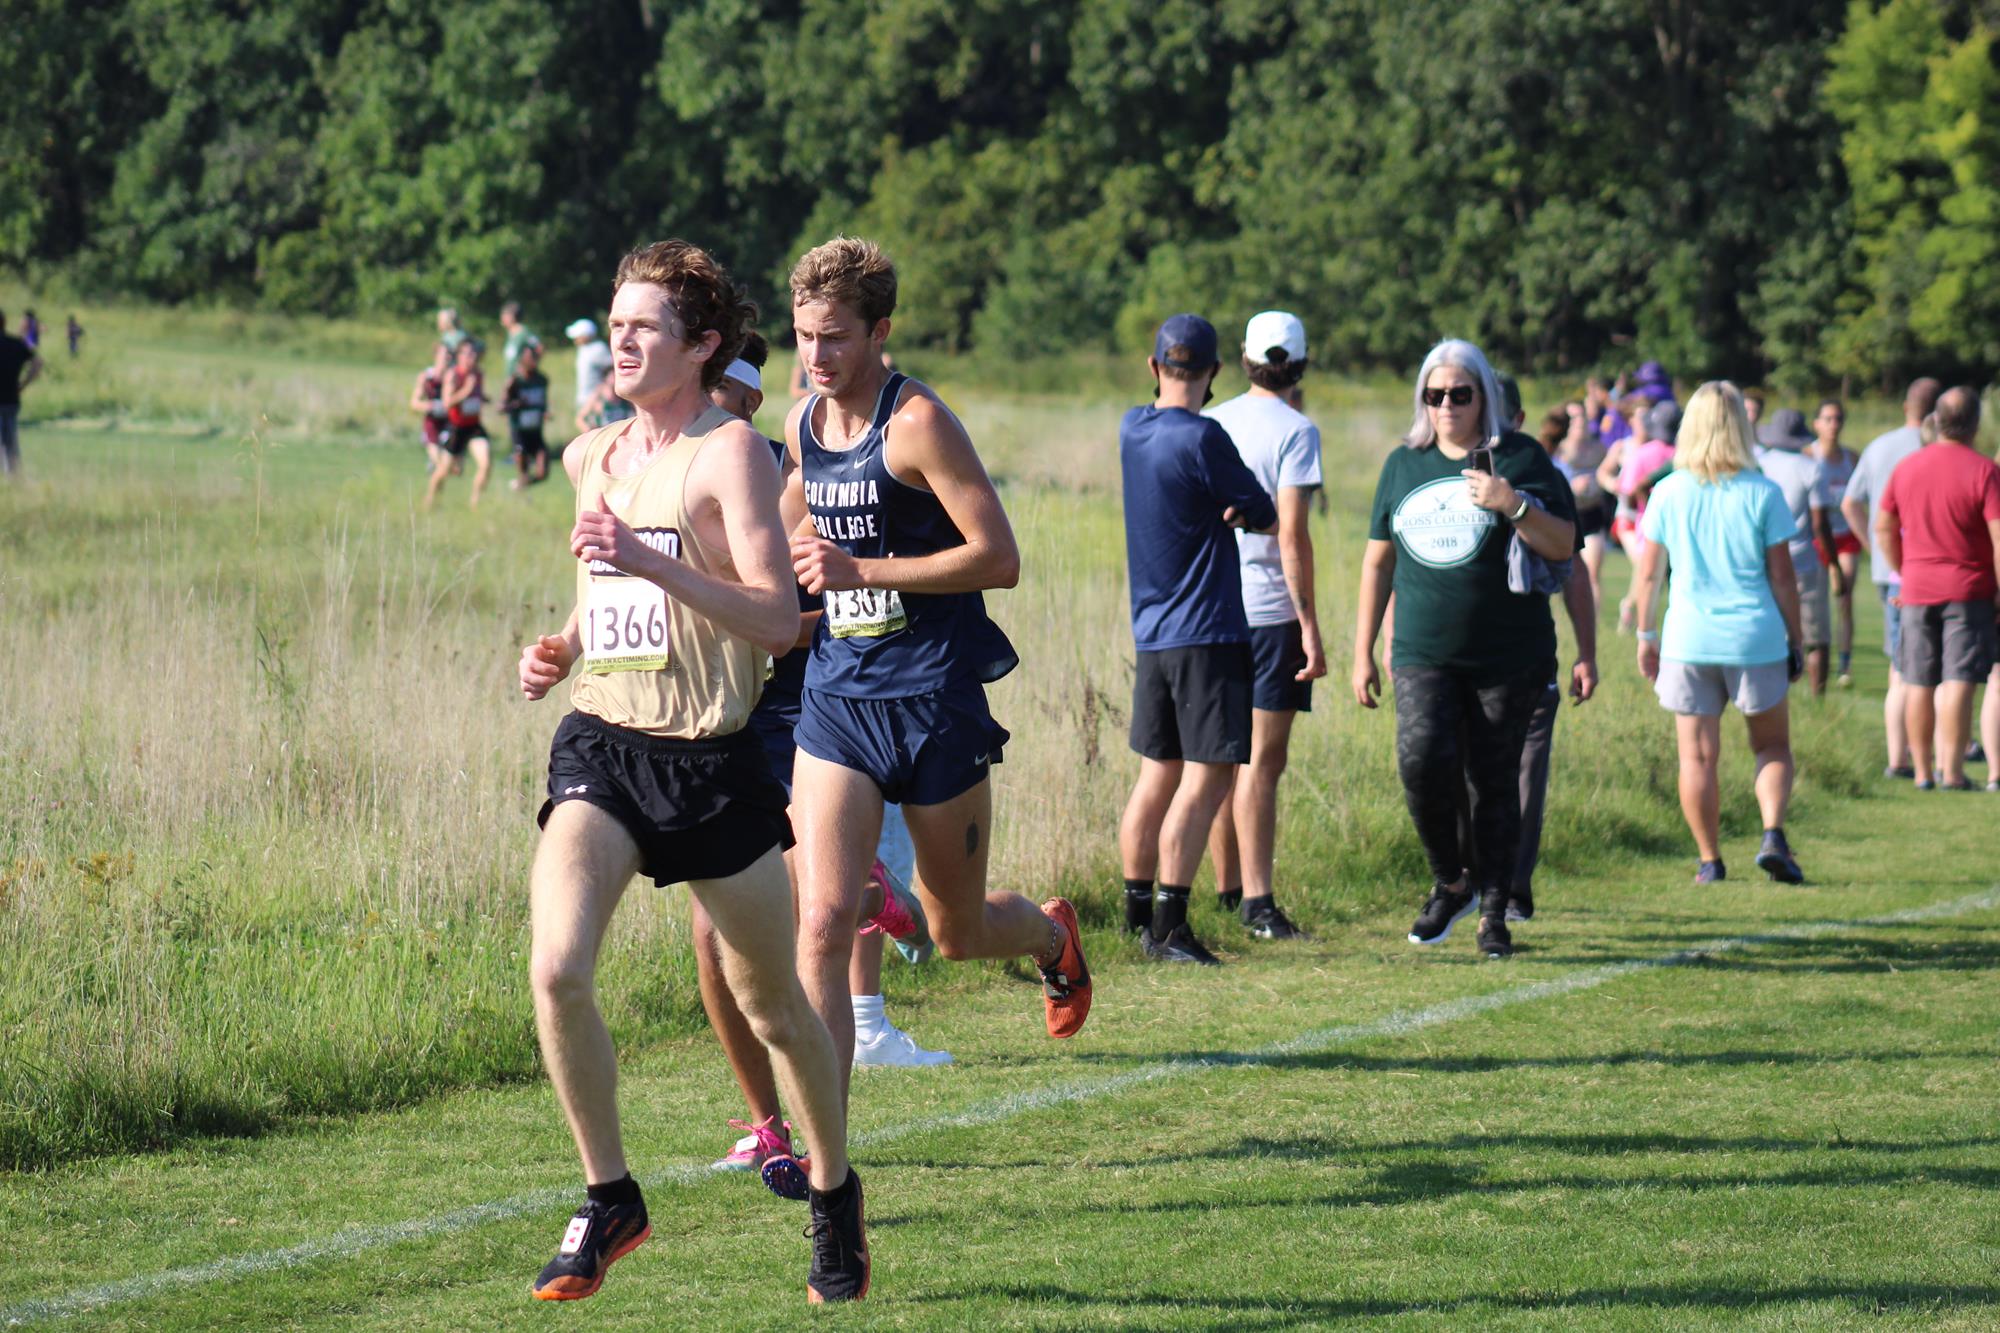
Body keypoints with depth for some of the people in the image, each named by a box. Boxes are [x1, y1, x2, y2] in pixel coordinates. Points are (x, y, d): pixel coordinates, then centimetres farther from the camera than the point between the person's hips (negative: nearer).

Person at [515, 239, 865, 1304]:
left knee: (771, 1004, 9)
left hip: (709, 759, -4)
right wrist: (563, 649, 9)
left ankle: (834, 1196, 32)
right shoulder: (589, 459, 12)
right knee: (557, 968, -18)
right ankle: (609, 1199, -2)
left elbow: (778, 619, -19)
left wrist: (647, 563, -28)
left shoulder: (731, 451, -8)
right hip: (600, 745, 4)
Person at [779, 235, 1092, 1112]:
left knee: (958, 933, 12)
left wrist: (860, 570, -23)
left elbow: (999, 558, -18)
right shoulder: (802, 423, 7)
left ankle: (1052, 935, 47)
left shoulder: (916, 422, -14)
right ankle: (818, 1138, -11)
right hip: (835, 700, 5)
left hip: (933, 701, -5)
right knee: (823, 922, -12)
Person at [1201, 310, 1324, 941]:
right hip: (1270, 610, -5)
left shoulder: (1206, 426, 10)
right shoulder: (1295, 432, -7)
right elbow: (1292, 536, -14)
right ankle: (1257, 900, -12)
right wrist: (1309, 625, -12)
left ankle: (1228, 889, 20)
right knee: (1262, 760, -6)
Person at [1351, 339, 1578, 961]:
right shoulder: (1404, 463, 12)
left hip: (1507, 655, -2)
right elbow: (1378, 560, 18)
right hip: (1424, 653, 2)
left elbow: (1563, 546, -2)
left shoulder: (1518, 458, 2)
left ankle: (1493, 913, 13)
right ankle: (1450, 883, 5)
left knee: (1493, 782, 0)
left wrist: (1514, 505, -19)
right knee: (1423, 758, -18)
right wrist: (1363, 651, 15)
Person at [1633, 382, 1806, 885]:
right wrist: (1794, 641, 8)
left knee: (1697, 757, 7)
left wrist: (1646, 635, 15)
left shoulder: (1668, 493, 0)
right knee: (1773, 746, 13)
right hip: (1755, 638, -1)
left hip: (1688, 640, 1)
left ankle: (1710, 861, 9)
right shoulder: (1763, 494, -5)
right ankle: (1773, 834, -7)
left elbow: (1649, 572, 4)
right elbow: (1783, 577, -2)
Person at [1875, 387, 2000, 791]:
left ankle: (1923, 770, 14)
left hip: (1917, 589, 4)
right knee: (1959, 681, -4)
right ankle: (1951, 769, -8)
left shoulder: (1906, 468, 5)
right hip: (1968, 590, -4)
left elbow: (1884, 528, 13)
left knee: (1918, 682, 9)